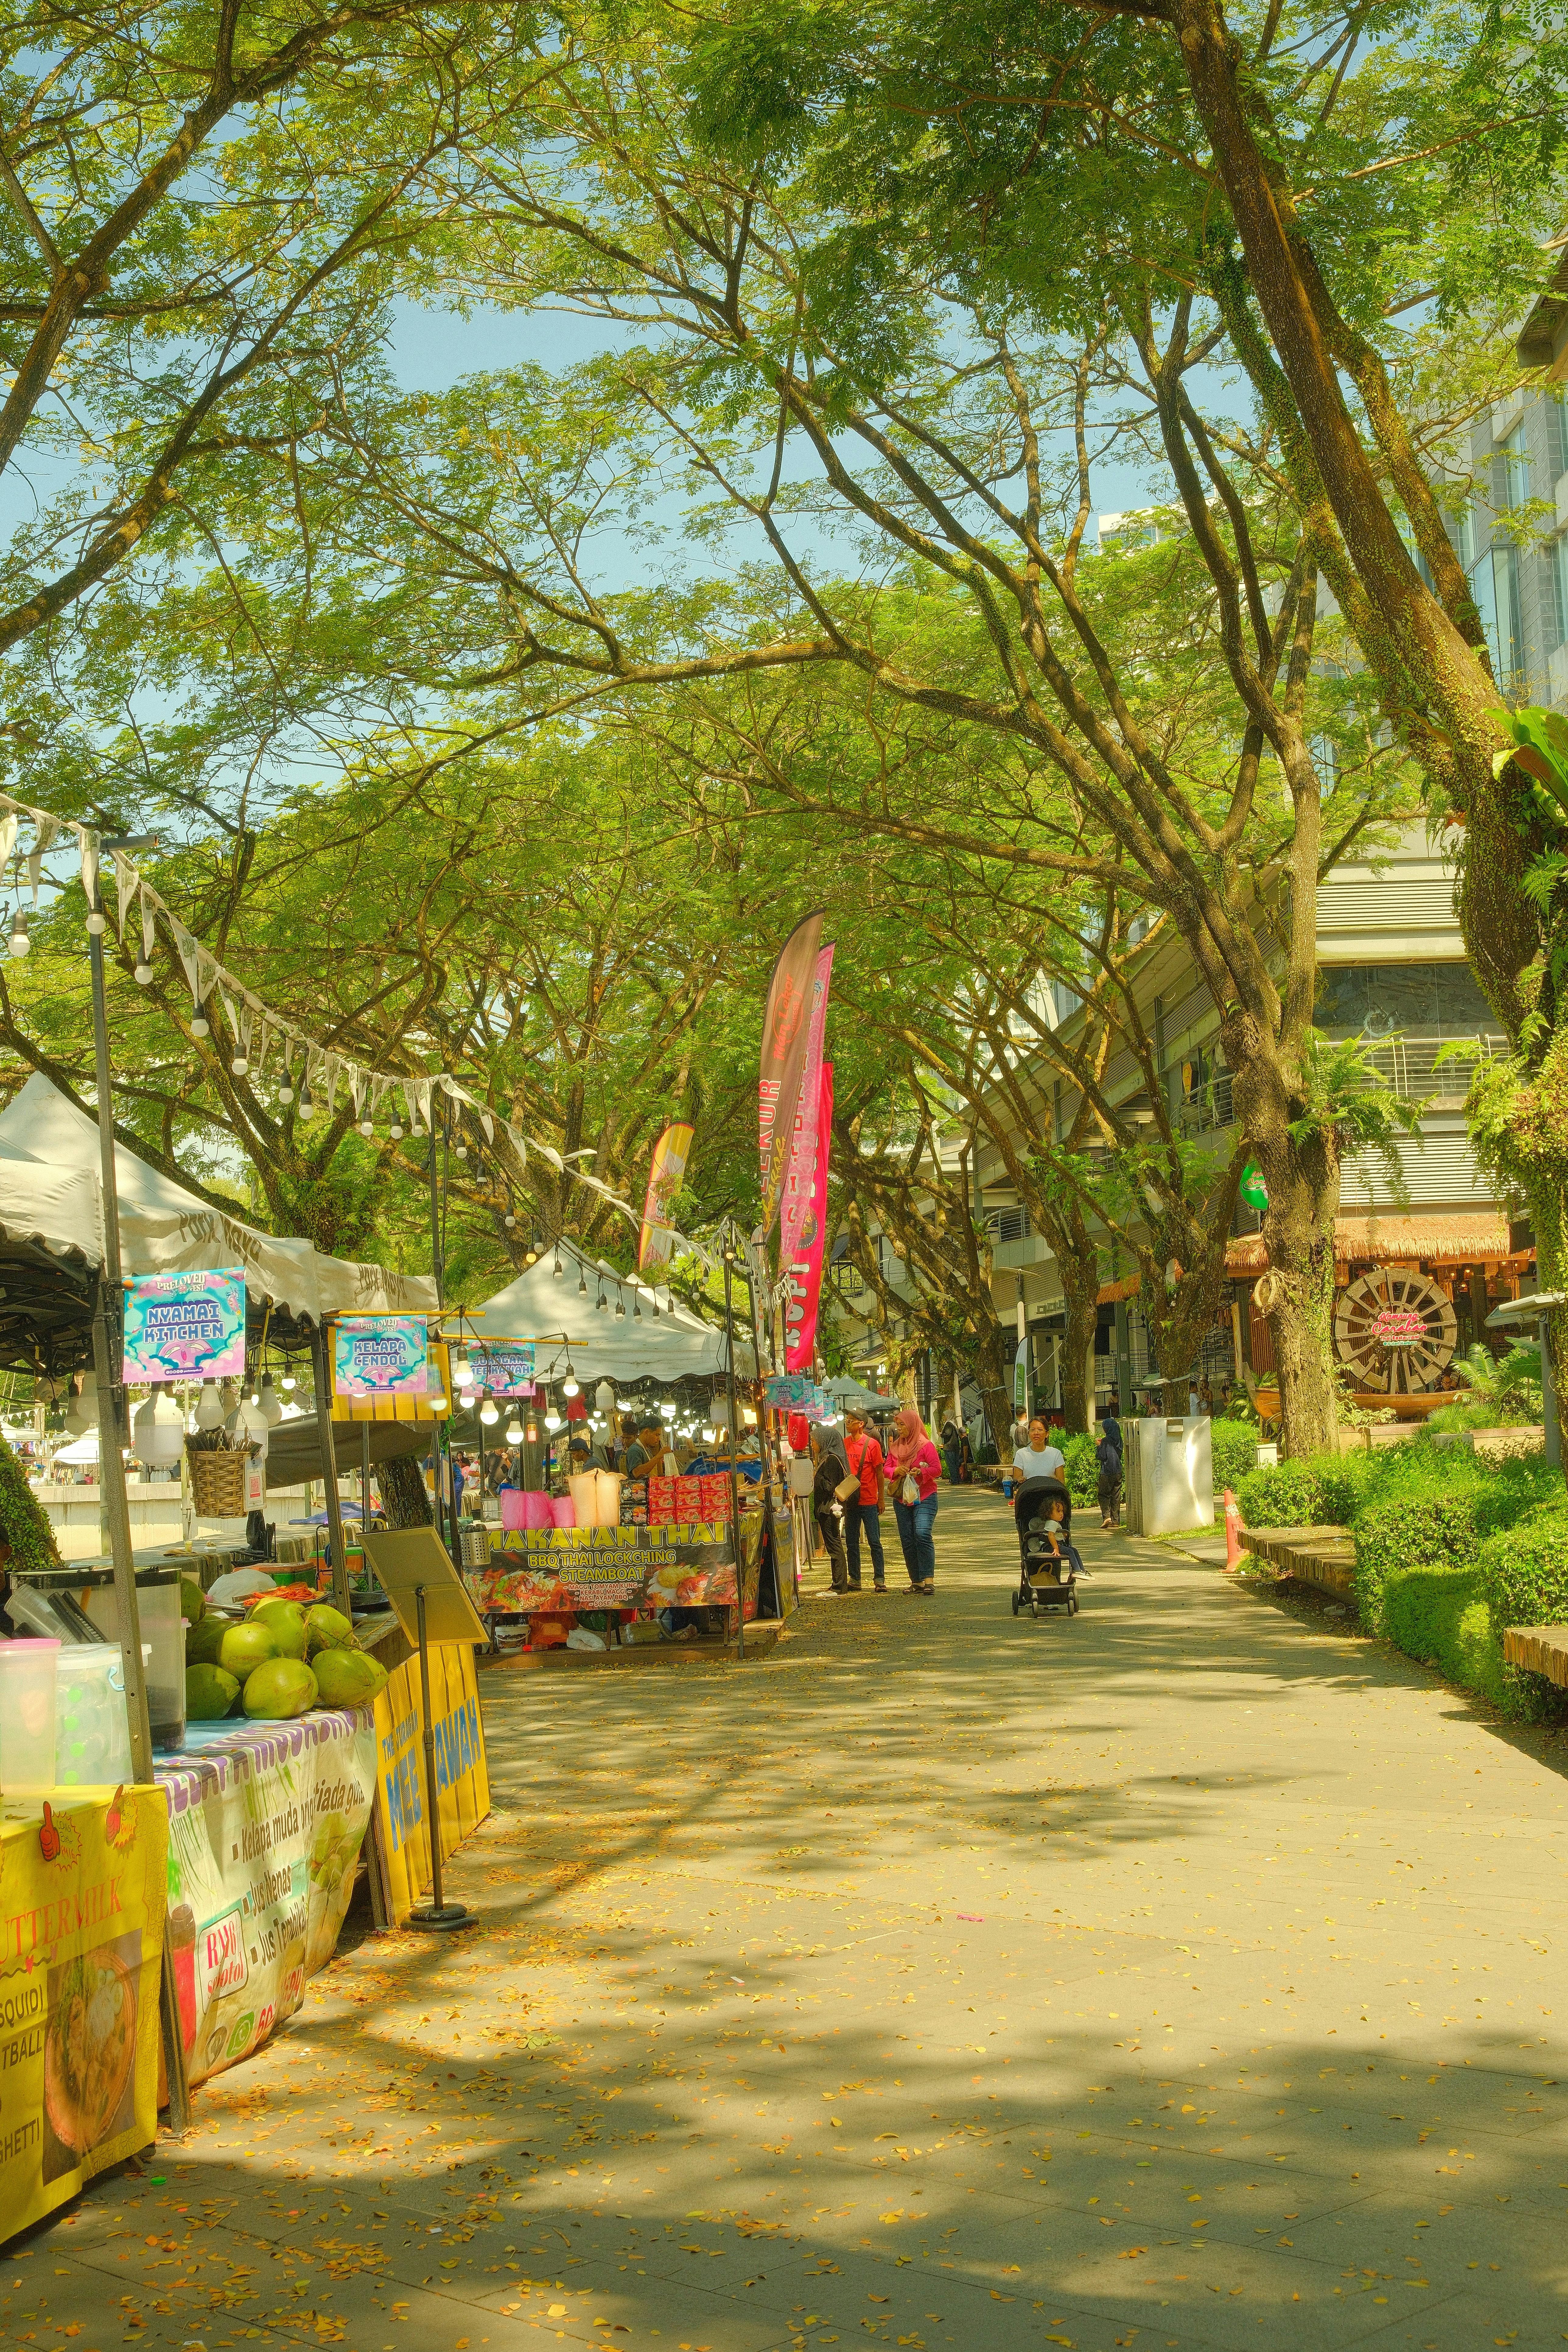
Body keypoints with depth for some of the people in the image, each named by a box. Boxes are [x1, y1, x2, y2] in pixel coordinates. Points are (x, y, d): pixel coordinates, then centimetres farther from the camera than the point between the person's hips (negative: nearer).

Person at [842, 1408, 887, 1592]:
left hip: (869, 1501, -5)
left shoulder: (872, 1444, -7)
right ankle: (855, 1581, 15)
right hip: (850, 1501, 5)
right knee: (851, 1543, 8)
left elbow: (879, 1473, -3)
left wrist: (880, 1499, -3)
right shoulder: (844, 1444, 6)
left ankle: (880, 1580, 2)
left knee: (875, 1542, -2)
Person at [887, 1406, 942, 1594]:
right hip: (901, 1499, 6)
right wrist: (896, 1471, -9)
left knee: (922, 1534, -20)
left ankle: (929, 1580, -21)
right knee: (907, 1540, 4)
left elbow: (937, 1469, -9)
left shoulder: (925, 1445, -6)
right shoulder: (896, 1447, 12)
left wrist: (921, 1472, -25)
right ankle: (916, 1582, 10)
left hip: (924, 1497, -6)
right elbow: (887, 1469, 13)